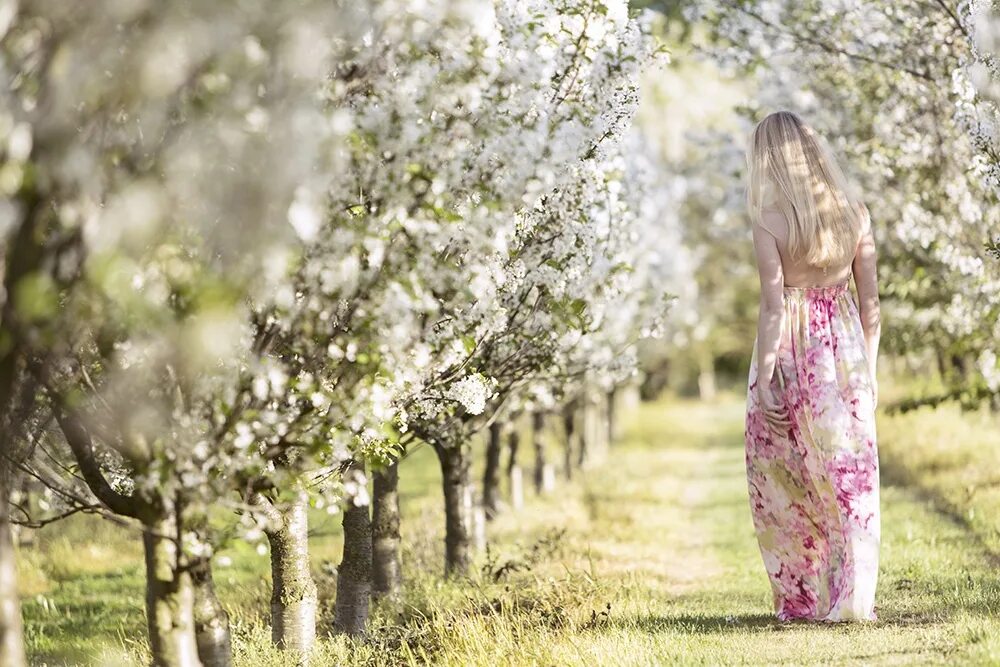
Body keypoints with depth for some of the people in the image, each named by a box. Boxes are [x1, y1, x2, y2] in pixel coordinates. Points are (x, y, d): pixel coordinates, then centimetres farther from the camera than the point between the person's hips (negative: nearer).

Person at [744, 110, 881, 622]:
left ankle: (802, 598, 15)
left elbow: (772, 305, -15)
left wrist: (763, 379, -13)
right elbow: (870, 299, 4)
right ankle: (851, 598, 4)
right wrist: (868, 367, 14)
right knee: (850, 474, 6)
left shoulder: (768, 221, -11)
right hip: (844, 345, 3)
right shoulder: (854, 213, 1)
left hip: (791, 350, -3)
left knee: (781, 481, 10)